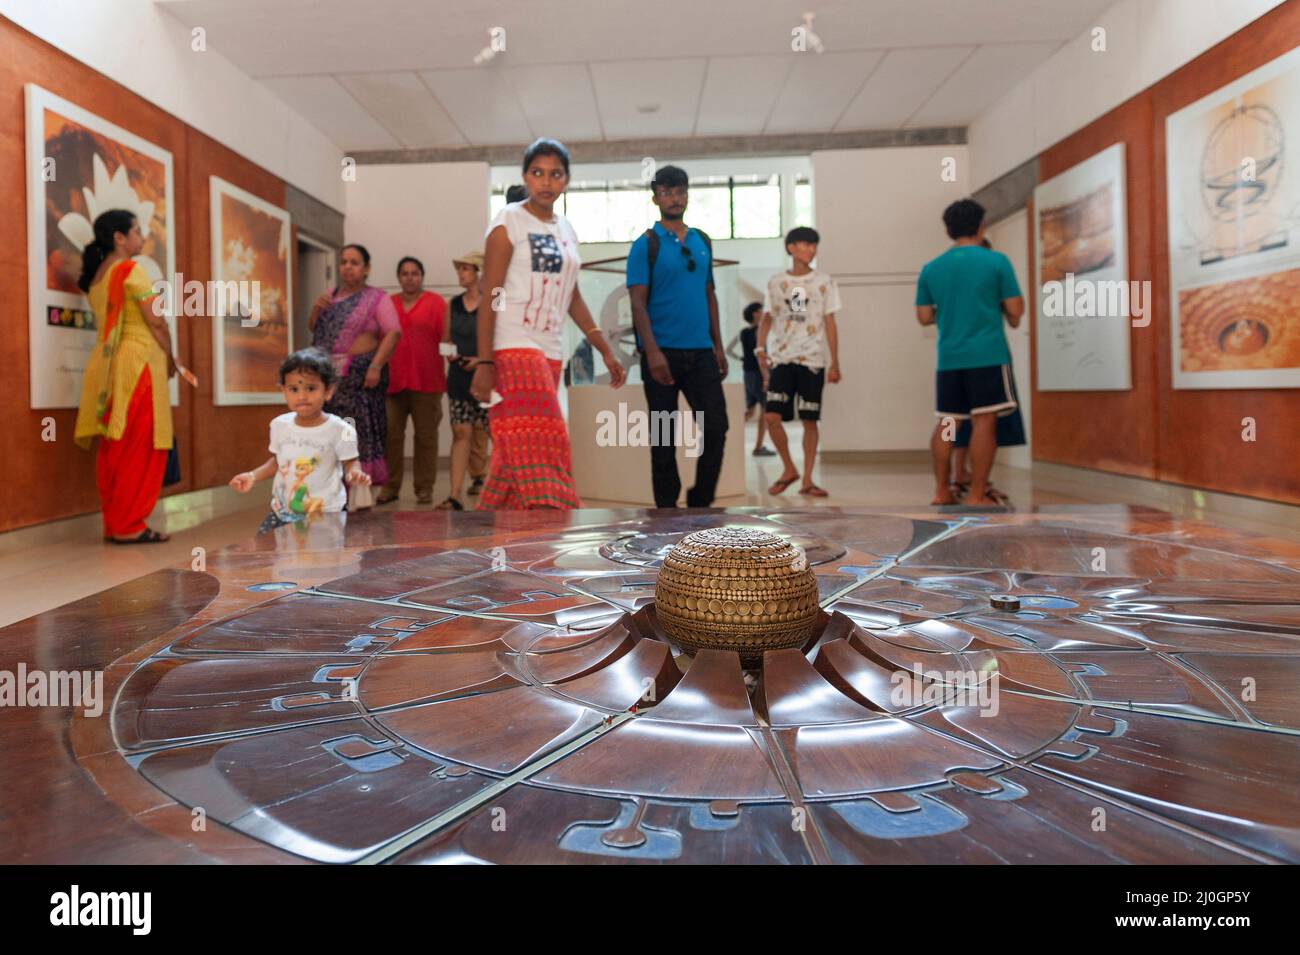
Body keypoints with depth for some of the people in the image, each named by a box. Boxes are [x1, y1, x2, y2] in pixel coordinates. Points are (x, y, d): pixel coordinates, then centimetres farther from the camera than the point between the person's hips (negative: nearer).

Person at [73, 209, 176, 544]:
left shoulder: (95, 275, 18)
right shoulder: (132, 269, -7)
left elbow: (108, 321, 16)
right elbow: (155, 320, -11)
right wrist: (169, 356, 3)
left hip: (107, 362, 8)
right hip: (138, 360, -8)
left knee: (113, 448, 9)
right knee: (139, 448, -6)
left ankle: (113, 523, 13)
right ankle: (128, 526, -5)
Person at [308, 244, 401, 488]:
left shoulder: (377, 298, -1)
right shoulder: (331, 295, 18)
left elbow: (393, 332, -12)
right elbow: (313, 328, 22)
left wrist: (376, 366, -21)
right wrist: (316, 309, 1)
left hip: (360, 375, -6)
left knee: (360, 431, -5)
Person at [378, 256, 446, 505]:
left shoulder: (435, 303, 4)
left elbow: (445, 339, -1)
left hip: (426, 382, -2)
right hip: (392, 380, 2)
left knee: (426, 435, 3)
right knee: (391, 435, 1)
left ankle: (424, 488, 11)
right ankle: (390, 487, 10)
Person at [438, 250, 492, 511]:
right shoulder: (454, 304, 11)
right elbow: (446, 338, 21)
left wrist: (483, 359, -17)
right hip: (458, 377, 4)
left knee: (480, 431, 5)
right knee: (460, 433, -3)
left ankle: (480, 477, 29)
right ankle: (455, 495, -6)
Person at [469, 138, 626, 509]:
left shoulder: (566, 229, 16)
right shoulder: (509, 221, -4)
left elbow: (572, 297, 20)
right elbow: (489, 296, -9)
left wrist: (605, 350, 15)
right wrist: (484, 362, -17)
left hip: (549, 353, 7)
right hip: (514, 349, -6)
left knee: (517, 453, 8)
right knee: (539, 449, -13)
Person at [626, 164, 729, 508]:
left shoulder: (703, 242, 13)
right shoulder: (646, 244, -3)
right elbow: (638, 302, -9)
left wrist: (718, 345, 11)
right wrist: (652, 351, -19)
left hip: (701, 352, 4)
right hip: (663, 352, -4)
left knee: (716, 426, -1)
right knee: (665, 437, 3)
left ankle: (701, 501, 15)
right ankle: (667, 505, 15)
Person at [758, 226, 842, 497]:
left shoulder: (824, 282, 6)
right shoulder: (776, 282, 9)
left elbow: (830, 324, 4)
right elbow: (767, 319, 13)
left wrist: (835, 363, -1)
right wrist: (761, 347, -4)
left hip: (812, 360, -1)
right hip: (781, 358, 1)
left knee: (810, 420, 0)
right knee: (772, 415, -10)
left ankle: (807, 480, 9)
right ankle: (789, 468, 11)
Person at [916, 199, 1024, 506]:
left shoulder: (931, 268, 7)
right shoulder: (997, 261, -2)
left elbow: (924, 317, 10)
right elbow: (1015, 311, -3)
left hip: (948, 357, 4)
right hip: (988, 355, -4)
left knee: (946, 422, 12)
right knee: (984, 422, -1)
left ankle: (941, 491, 16)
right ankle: (977, 495, -1)